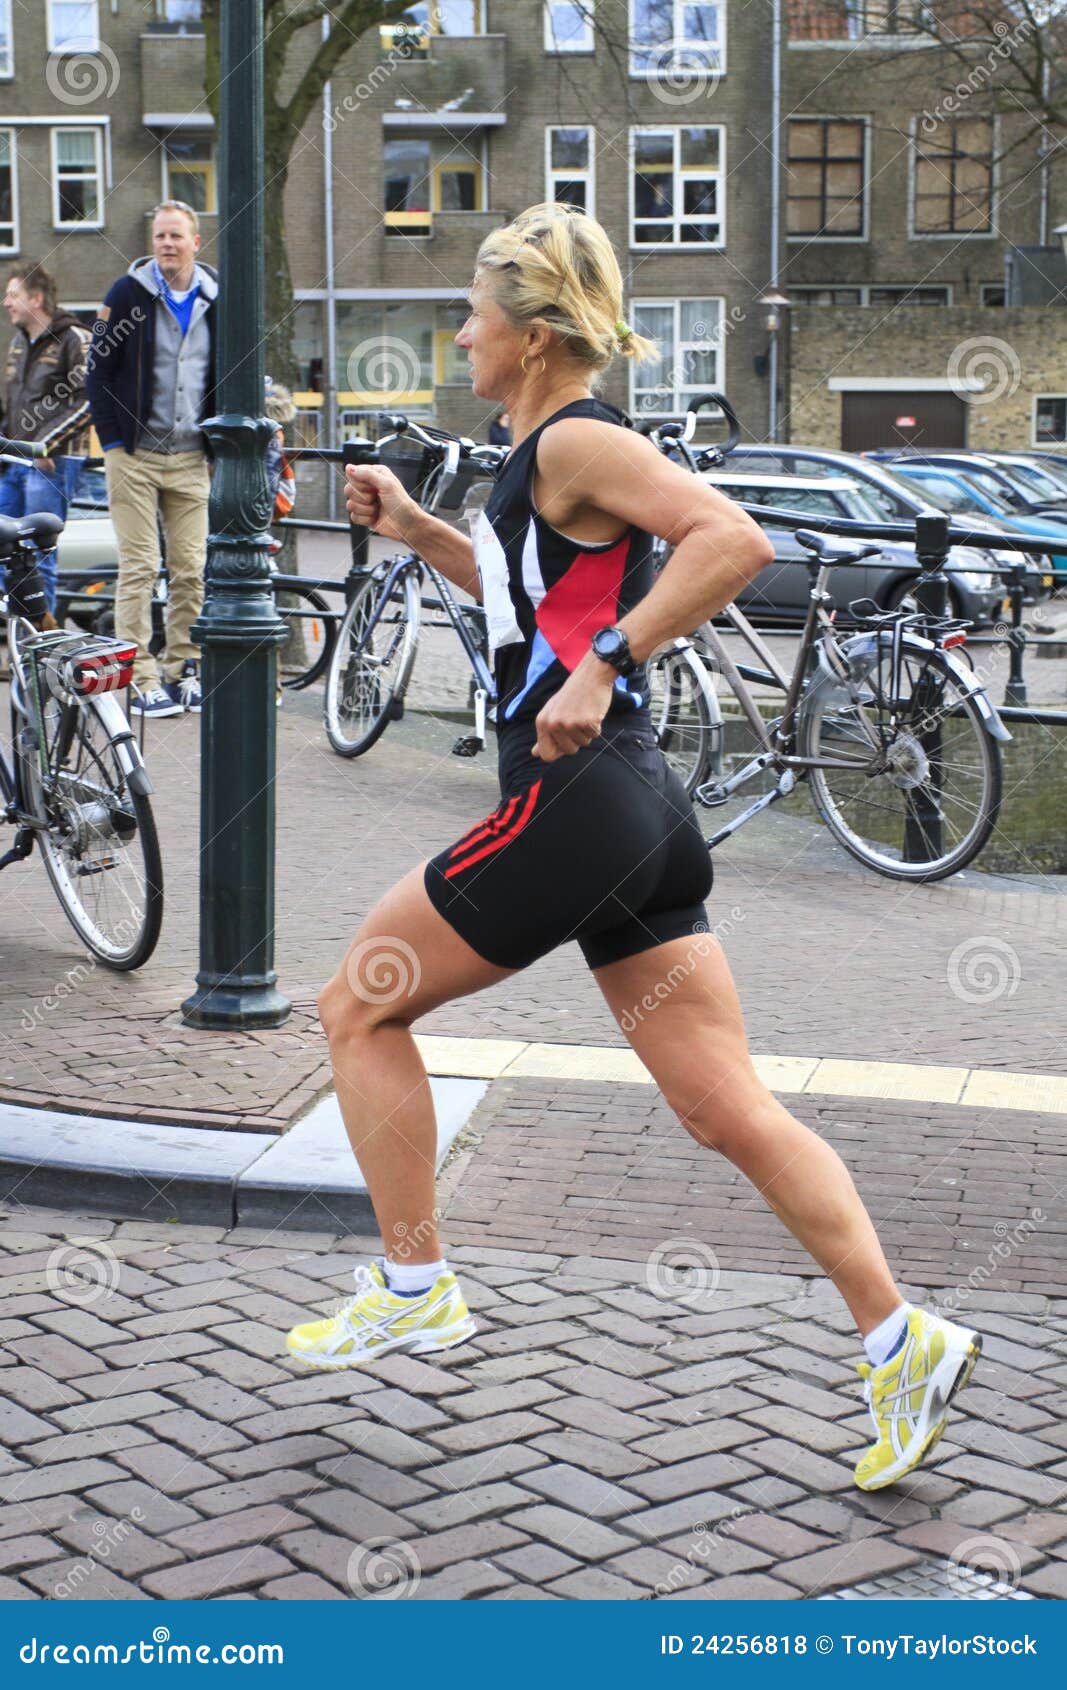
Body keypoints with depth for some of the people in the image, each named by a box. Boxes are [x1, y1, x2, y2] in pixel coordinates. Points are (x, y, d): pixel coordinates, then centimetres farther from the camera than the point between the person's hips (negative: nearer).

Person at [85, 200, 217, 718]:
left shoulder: (217, 299, 7)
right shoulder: (128, 293, -2)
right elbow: (99, 369, -1)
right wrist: (112, 441, -7)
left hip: (192, 460, 3)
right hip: (135, 455, -3)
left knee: (191, 570, 4)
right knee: (139, 568, -4)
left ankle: (183, 669, 14)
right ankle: (143, 679, 0)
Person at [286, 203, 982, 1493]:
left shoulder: (577, 442, -10)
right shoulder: (540, 459, 18)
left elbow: (734, 540, -25)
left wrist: (602, 663, -25)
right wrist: (419, 533, 24)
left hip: (572, 804, -10)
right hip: (627, 811, 10)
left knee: (359, 1006, 8)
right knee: (727, 1110, 8)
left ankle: (413, 1292, 15)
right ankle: (901, 1344, 7)